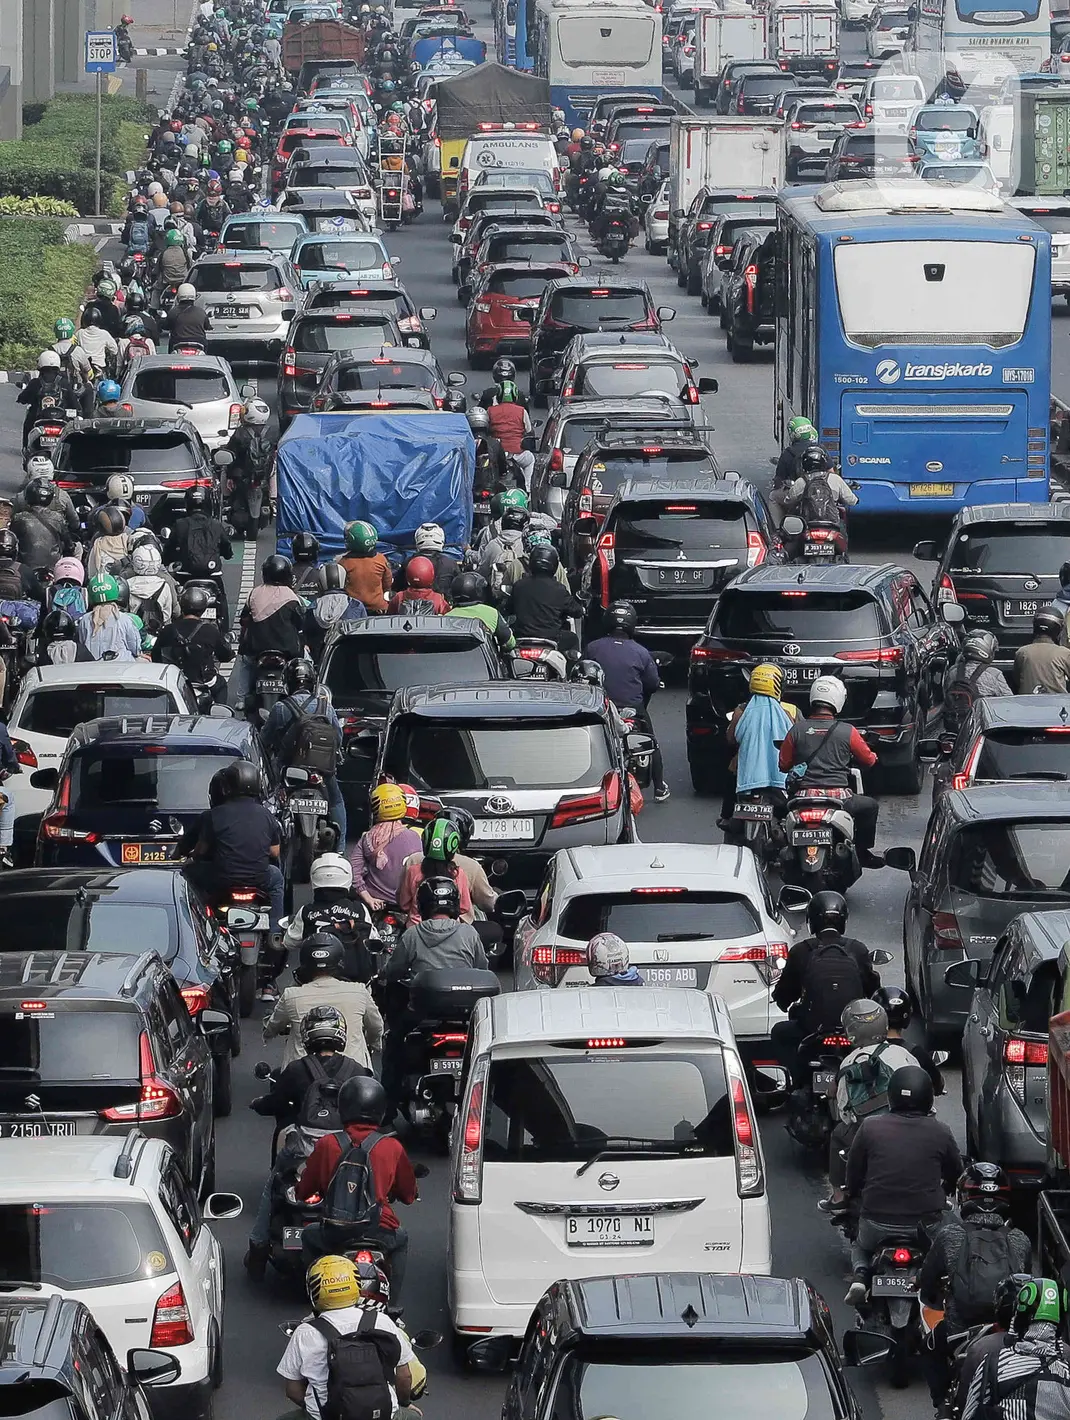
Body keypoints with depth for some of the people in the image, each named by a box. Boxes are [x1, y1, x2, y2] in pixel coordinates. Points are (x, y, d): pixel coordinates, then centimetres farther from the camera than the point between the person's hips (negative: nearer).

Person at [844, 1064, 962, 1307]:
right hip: (926, 1223, 0)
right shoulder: (939, 1132, -4)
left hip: (877, 1224, 0)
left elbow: (853, 1173, 4)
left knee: (860, 1246, 33)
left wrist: (853, 1194, 27)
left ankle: (861, 1275, -1)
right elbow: (955, 1175, 10)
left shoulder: (870, 1127, -6)